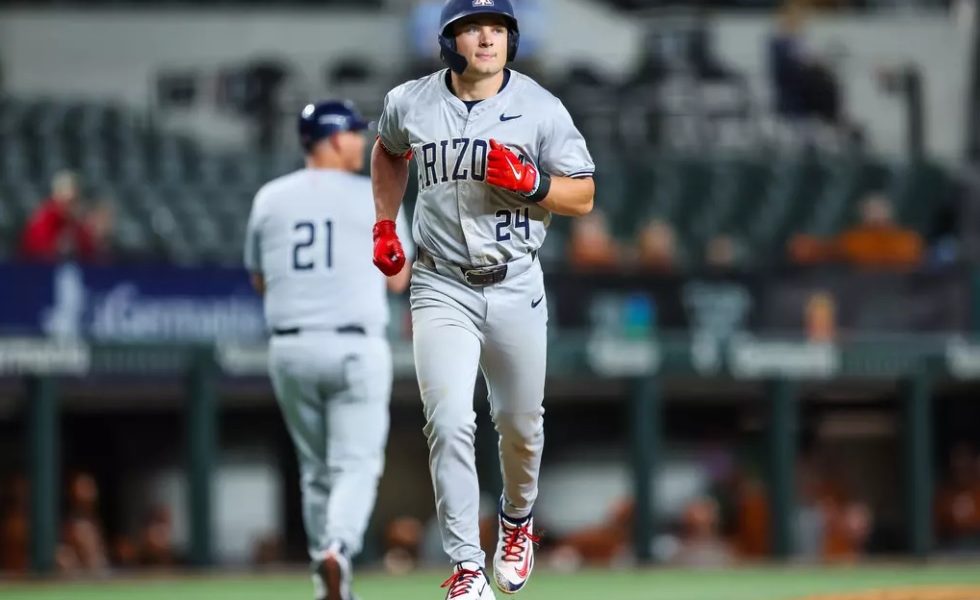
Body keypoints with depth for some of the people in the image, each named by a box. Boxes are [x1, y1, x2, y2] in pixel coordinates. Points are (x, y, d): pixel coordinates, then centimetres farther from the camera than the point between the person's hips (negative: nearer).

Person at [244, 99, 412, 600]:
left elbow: (260, 281, 15)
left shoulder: (269, 198, 7)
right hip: (356, 347, -3)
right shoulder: (373, 196, -1)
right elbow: (396, 281, 5)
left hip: (289, 347, 3)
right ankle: (337, 550, -30)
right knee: (355, 465, -4)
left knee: (316, 469, 15)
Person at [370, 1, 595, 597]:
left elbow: (583, 197, -3)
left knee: (521, 424, 13)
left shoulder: (541, 108, -7)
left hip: (516, 287, 0)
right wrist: (385, 225, 15)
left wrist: (530, 183, -21)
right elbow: (389, 151, 22)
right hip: (442, 287, 0)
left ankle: (517, 520, 43)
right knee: (449, 423, -15)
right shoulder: (409, 103, -2)